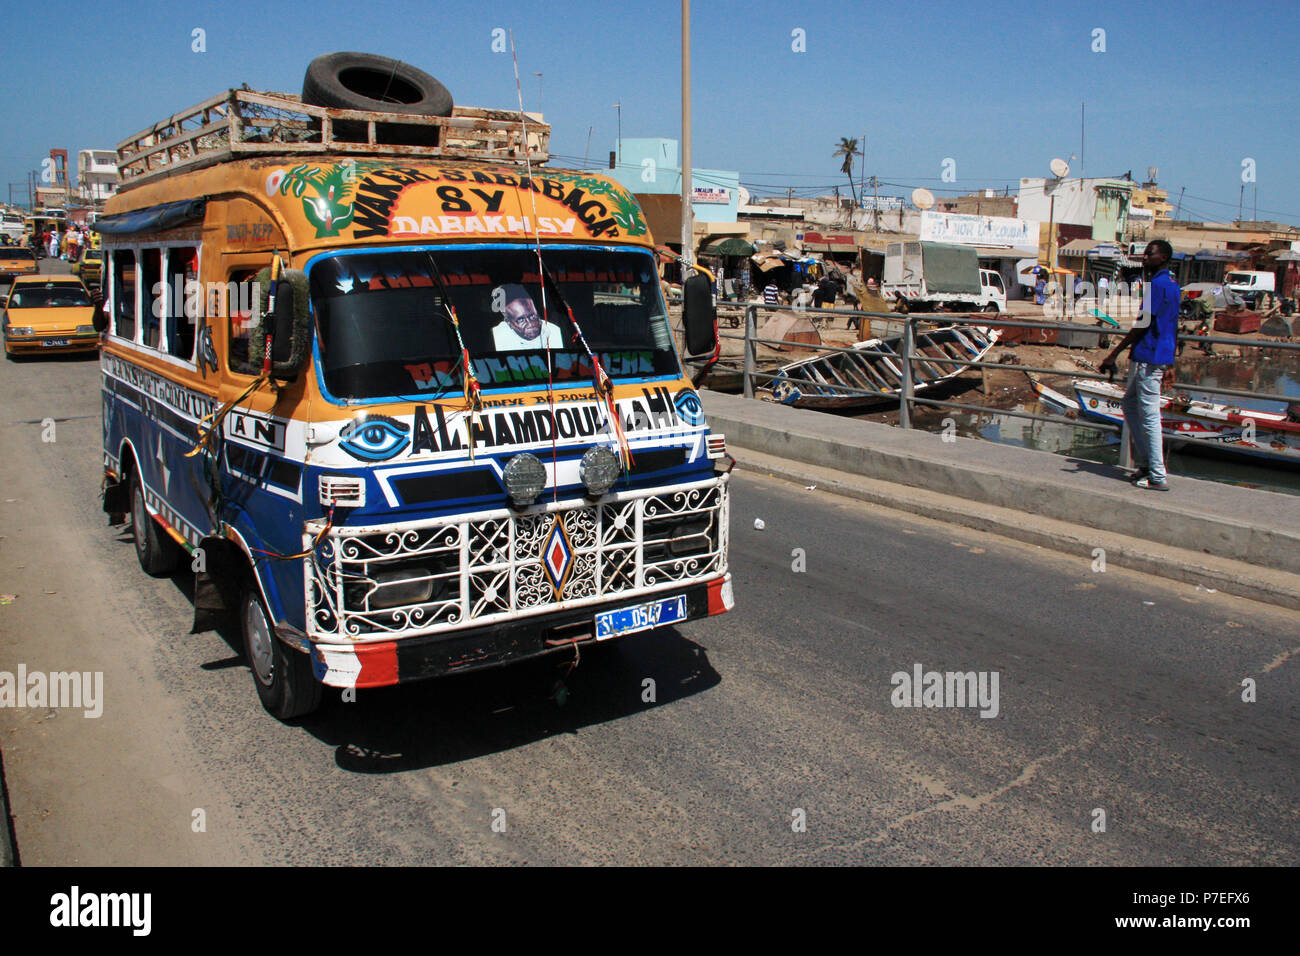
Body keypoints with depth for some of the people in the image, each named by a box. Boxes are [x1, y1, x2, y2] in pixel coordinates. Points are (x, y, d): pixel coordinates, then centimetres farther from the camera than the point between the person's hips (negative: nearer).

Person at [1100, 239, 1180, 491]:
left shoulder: (1158, 284, -15)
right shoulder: (1172, 284, 16)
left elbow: (1143, 324, -19)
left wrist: (1114, 354, -17)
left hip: (1149, 356, -11)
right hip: (1163, 356, 11)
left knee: (1149, 416, -6)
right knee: (1130, 403, 19)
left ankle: (1158, 477, -2)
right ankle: (1145, 462, 20)